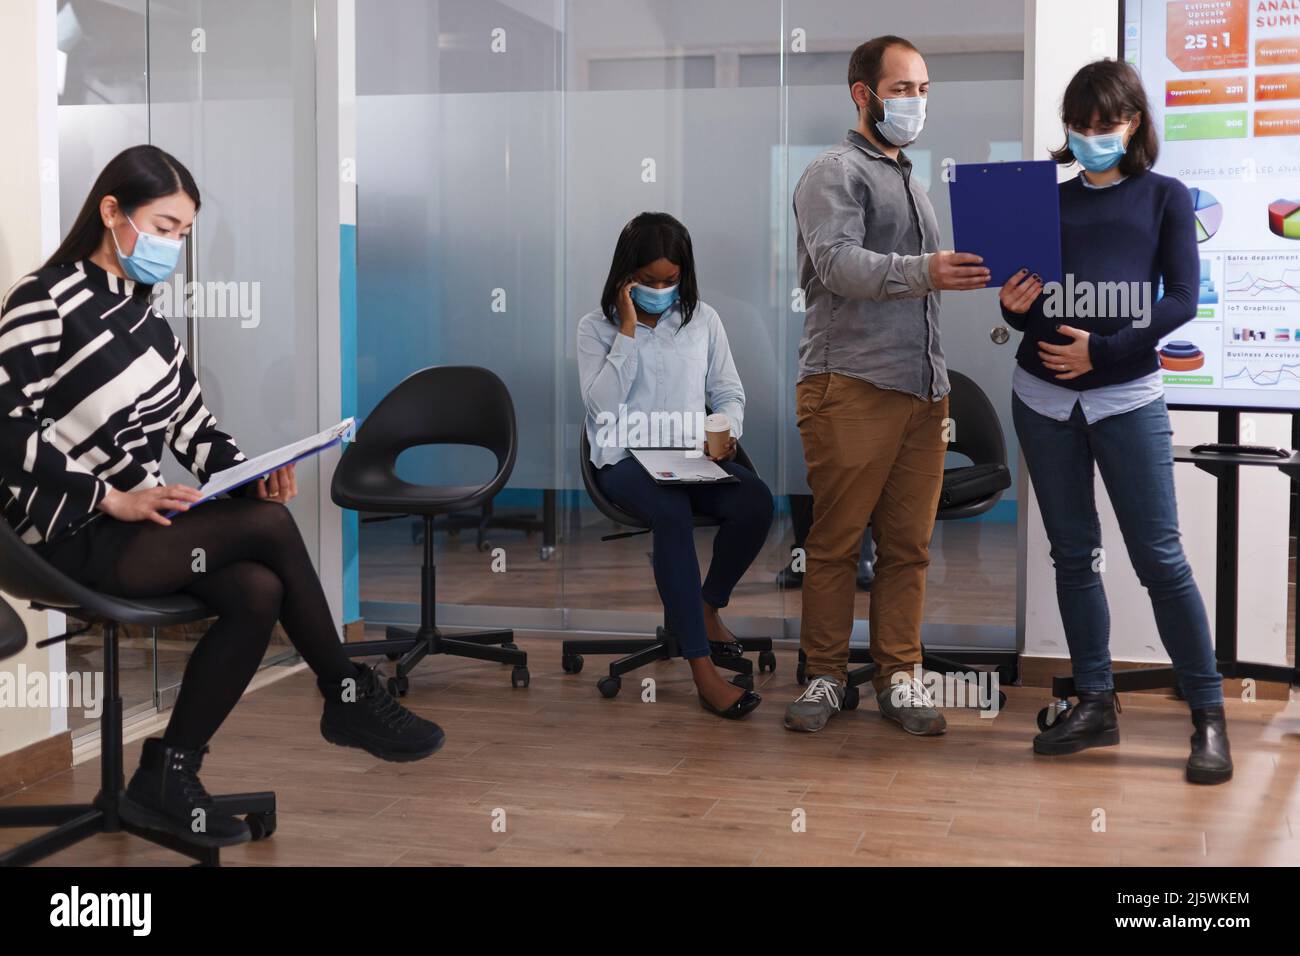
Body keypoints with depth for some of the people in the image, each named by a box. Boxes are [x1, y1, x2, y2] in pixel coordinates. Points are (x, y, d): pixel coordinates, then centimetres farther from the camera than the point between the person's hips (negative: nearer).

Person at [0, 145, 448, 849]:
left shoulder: (141, 310, 14)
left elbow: (190, 421, 13)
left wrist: (247, 471, -7)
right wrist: (114, 499, -22)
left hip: (139, 518, 8)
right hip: (74, 538, -8)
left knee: (258, 593, -20)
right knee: (270, 525, -22)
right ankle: (349, 698, -5)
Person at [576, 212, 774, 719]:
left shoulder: (703, 319, 11)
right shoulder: (596, 327, 3)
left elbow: (729, 392, 14)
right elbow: (603, 405, -11)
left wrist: (725, 433, -8)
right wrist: (629, 330, -12)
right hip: (625, 461, -3)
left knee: (756, 500, -29)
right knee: (673, 512, -38)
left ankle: (708, 606, -1)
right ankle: (702, 670, -37)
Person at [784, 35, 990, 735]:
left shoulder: (911, 183, 26)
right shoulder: (835, 173, -1)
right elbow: (838, 262, -19)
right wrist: (923, 271, -32)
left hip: (922, 388, 7)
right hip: (850, 387, -7)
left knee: (908, 544, 6)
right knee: (836, 540, -3)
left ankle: (899, 677, 12)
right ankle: (825, 677, 7)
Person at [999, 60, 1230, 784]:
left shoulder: (1165, 197, 6)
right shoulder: (1049, 202, 12)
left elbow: (1182, 300, -4)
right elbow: (1028, 309, 12)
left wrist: (1101, 350, -15)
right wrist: (1015, 308, -12)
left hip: (1127, 398, -3)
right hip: (1044, 398, 3)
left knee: (1159, 556, -6)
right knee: (1074, 554, 7)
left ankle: (1209, 716, 2)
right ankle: (1096, 705, 16)